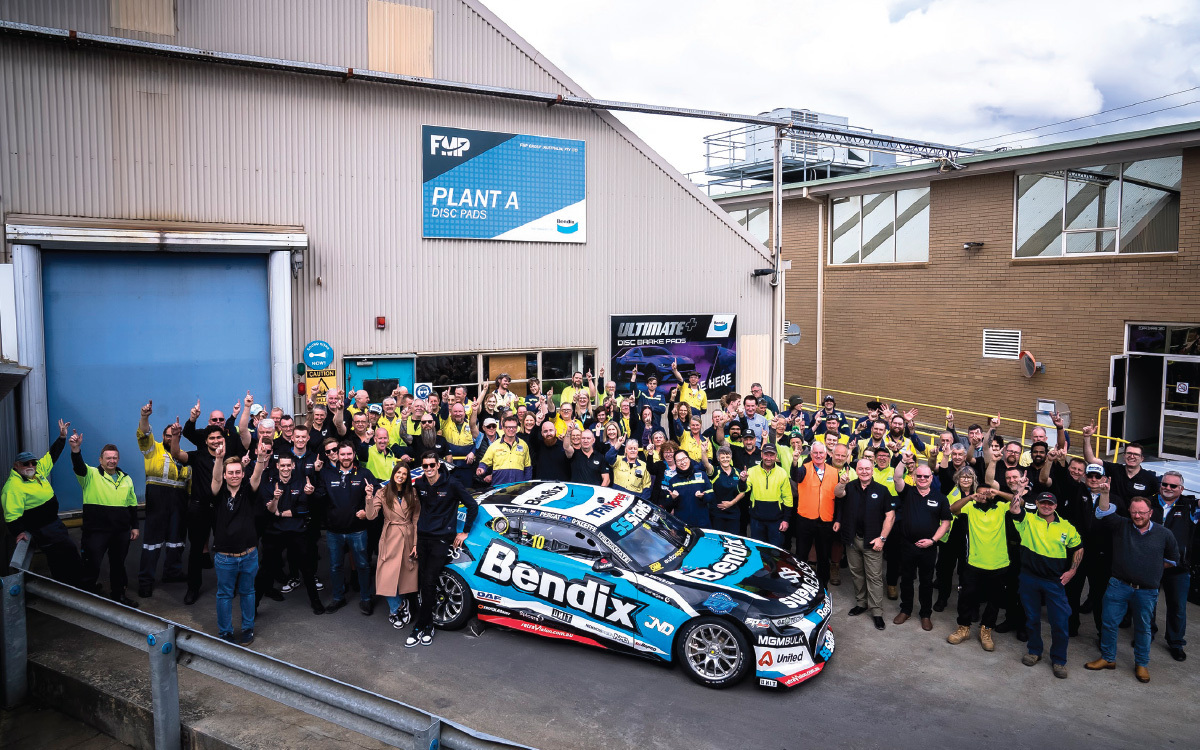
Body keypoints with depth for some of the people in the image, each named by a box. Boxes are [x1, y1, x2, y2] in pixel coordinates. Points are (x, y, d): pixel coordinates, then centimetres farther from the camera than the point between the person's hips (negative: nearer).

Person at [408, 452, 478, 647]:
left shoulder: (451, 485, -10)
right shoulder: (419, 484, 4)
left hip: (442, 540, -5)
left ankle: (420, 627, -2)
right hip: (423, 538, 5)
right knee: (423, 583, 6)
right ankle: (428, 626, 18)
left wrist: (465, 532, -1)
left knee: (429, 582, -10)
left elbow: (473, 506, -4)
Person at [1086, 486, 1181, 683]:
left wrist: (1153, 568, 6)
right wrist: (1105, 494, -32)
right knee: (1109, 623, 5)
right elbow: (1104, 513, -18)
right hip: (1119, 585, 0)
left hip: (1147, 591, 0)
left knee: (1143, 628, 14)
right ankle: (1108, 658, 20)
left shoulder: (1164, 534, 0)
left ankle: (1142, 664, 29)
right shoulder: (1121, 525, -1)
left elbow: (1173, 559, 13)